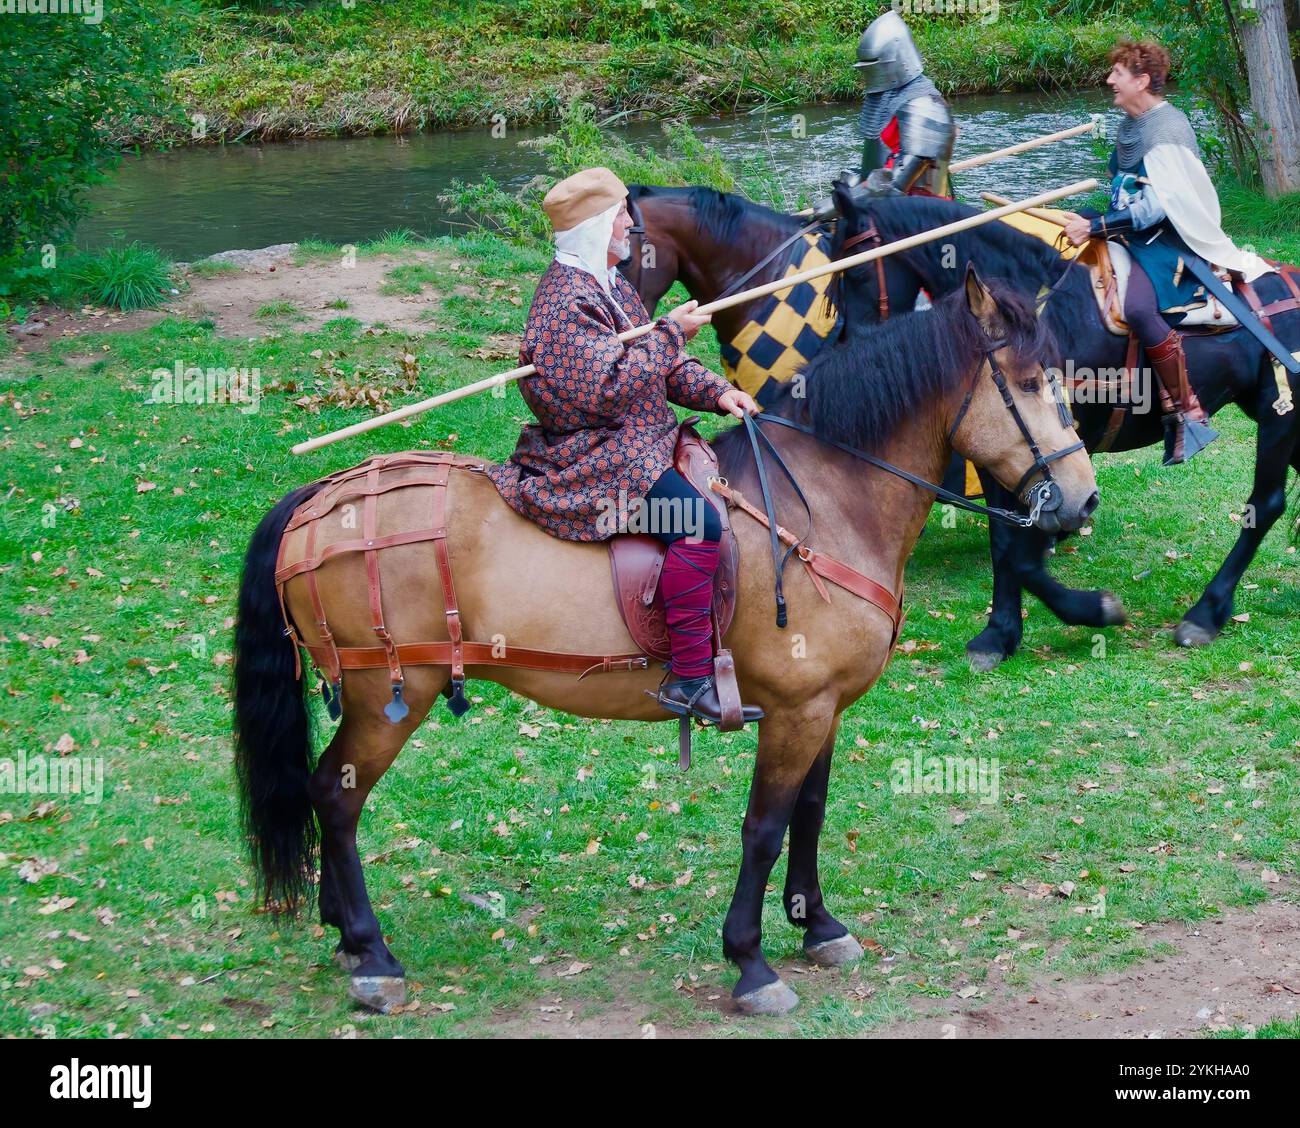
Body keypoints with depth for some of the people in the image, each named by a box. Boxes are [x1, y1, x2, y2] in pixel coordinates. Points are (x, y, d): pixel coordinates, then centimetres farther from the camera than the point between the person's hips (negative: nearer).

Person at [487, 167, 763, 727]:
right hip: (592, 459, -11)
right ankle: (690, 678, -26)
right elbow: (611, 386, -26)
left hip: (635, 442, 11)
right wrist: (671, 333, -17)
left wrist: (715, 392, 5)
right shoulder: (568, 301, -18)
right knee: (697, 521, -28)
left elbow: (663, 365, 21)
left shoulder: (610, 285, 15)